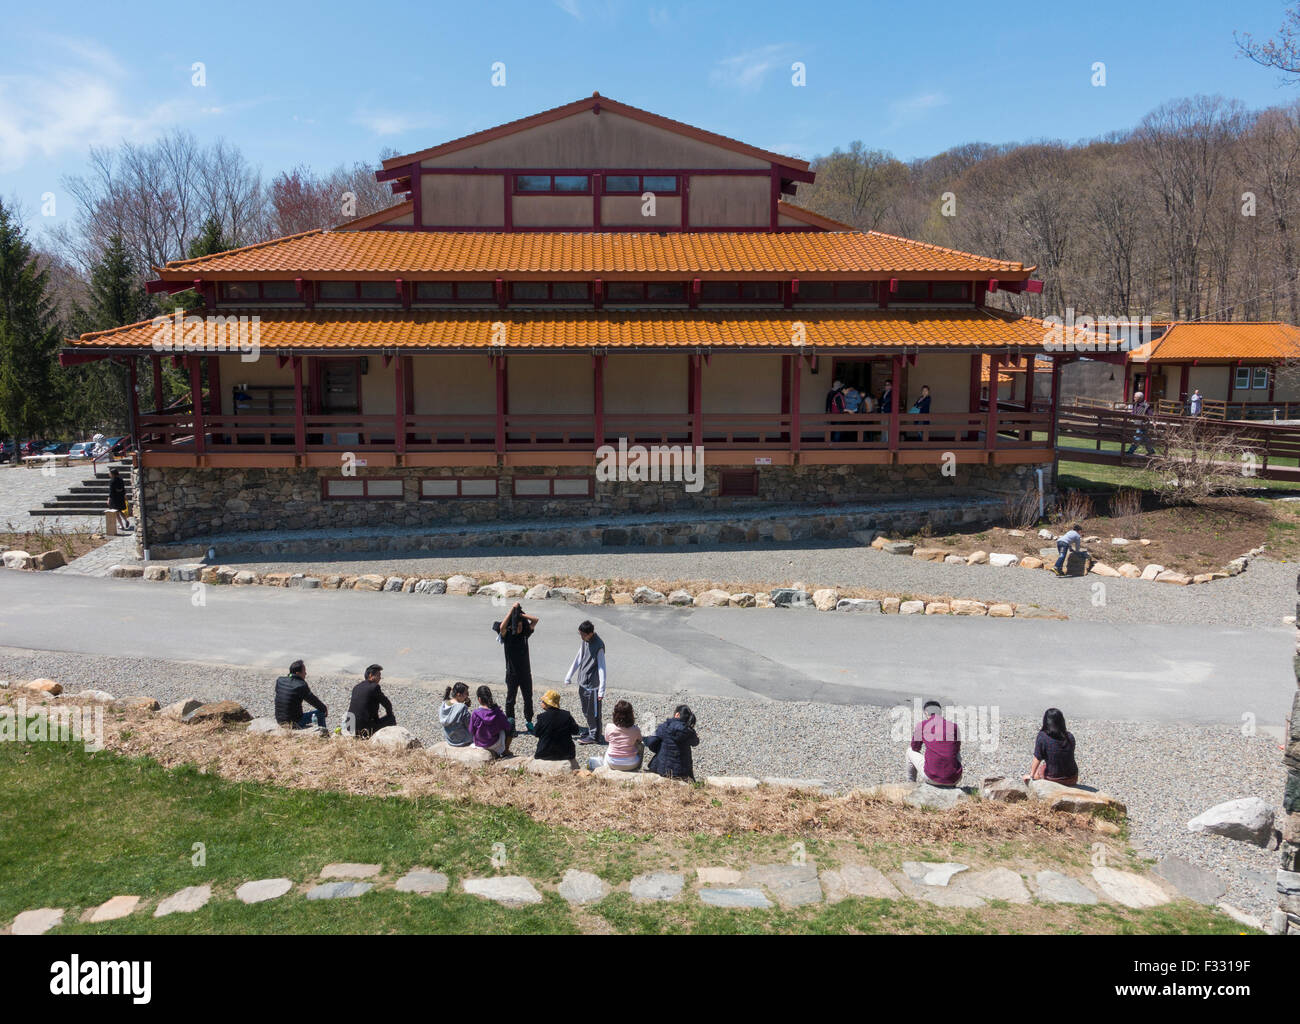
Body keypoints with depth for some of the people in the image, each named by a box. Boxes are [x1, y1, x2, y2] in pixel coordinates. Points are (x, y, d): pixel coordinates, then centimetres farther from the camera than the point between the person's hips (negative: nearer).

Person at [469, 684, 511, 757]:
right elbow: (506, 727, -9)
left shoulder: (475, 713, -23)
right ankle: (505, 751, 28)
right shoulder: (497, 712, -22)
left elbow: (471, 731, -11)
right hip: (494, 744, -2)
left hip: (479, 743, 3)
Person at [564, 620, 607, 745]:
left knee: (593, 712, 3)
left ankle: (594, 735, 15)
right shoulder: (585, 642, 5)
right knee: (585, 711, 19)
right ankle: (590, 729, 35)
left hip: (593, 685, -8)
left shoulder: (599, 645, -20)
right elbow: (578, 660, 15)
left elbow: (601, 669, -20)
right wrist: (568, 677, 18)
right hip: (583, 683, 8)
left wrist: (601, 690, -21)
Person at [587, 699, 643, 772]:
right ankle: (637, 768, 33)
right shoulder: (635, 730, -16)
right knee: (641, 744, 27)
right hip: (631, 765, -1)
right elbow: (639, 740, 5)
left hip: (612, 764, 2)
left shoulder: (610, 727, -13)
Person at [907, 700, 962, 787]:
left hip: (932, 778, -3)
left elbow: (915, 748, 18)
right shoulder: (954, 726, 9)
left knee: (910, 751, 28)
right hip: (954, 779, 3)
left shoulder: (921, 725, 3)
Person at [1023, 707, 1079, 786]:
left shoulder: (1042, 736, -19)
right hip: (1072, 779, 3)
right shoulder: (1070, 736, -8)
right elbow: (1069, 756, 5)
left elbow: (1037, 759, -13)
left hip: (1051, 779, -3)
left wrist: (1031, 775, -1)